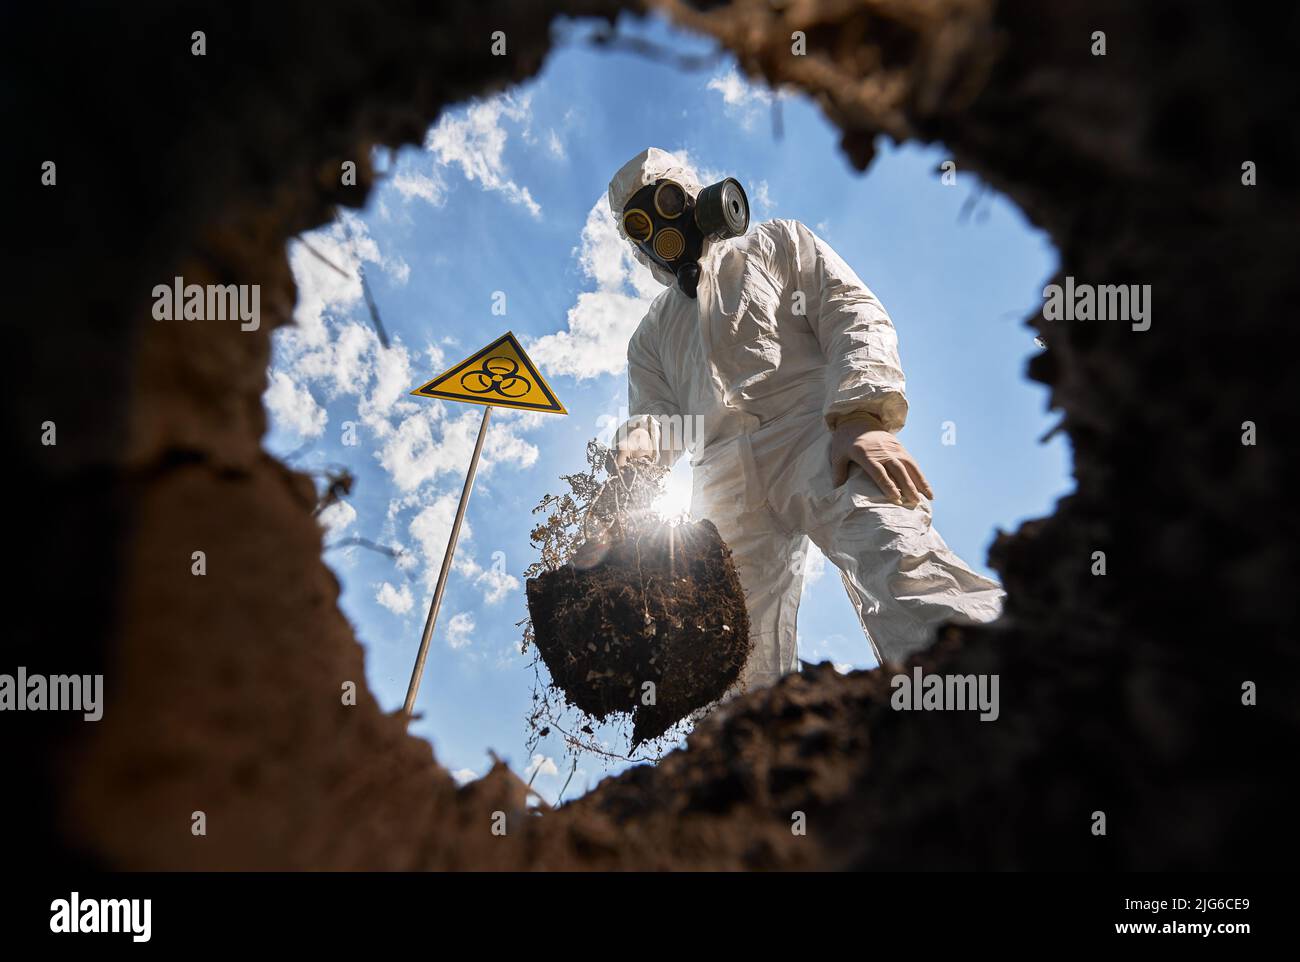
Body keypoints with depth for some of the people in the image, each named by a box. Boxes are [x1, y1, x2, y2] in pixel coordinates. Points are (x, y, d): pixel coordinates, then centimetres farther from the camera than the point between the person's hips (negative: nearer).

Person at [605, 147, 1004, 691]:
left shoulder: (776, 245, 23)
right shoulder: (651, 336, 34)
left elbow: (856, 318, 7)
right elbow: (658, 421, 21)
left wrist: (859, 417, -13)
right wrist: (634, 443, -6)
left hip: (817, 437, -4)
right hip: (724, 479, 5)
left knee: (896, 562, -33)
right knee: (741, 667, -9)